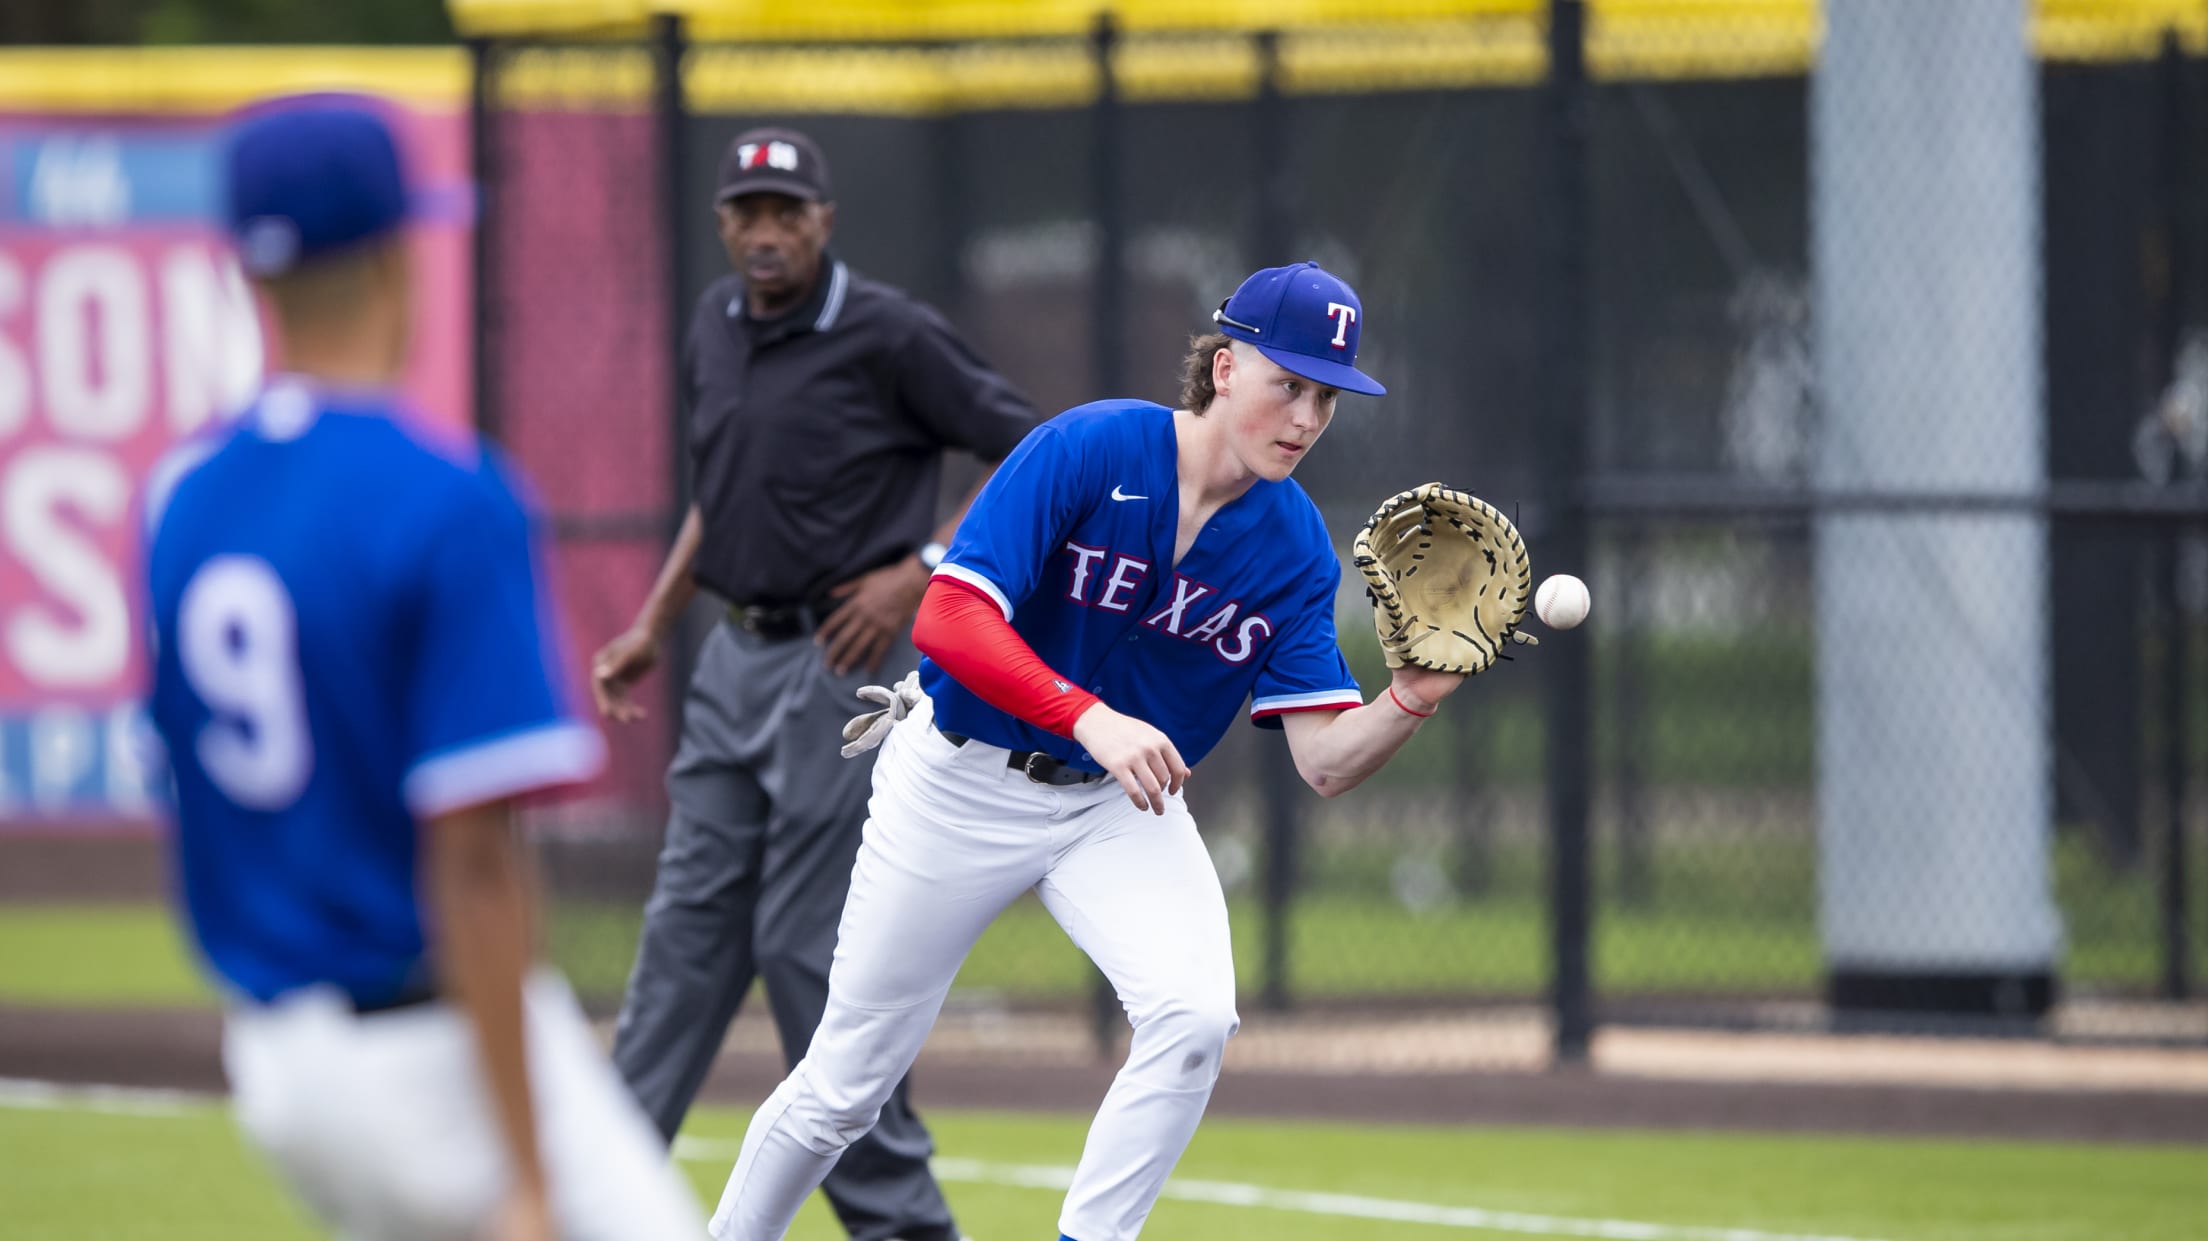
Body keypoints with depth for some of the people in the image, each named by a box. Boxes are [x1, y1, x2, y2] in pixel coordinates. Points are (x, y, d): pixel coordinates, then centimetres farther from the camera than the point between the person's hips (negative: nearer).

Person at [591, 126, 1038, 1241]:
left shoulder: (888, 336, -11)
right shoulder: (715, 330, 10)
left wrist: (921, 572, -14)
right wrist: (651, 627, 18)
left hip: (839, 660, -7)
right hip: (735, 659, 7)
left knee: (806, 943, -7)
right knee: (686, 930, 6)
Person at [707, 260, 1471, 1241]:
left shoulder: (1295, 546, -8)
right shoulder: (1086, 450, -21)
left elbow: (1325, 760, -12)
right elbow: (948, 619, -28)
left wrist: (1413, 698, -32)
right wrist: (1090, 717, -40)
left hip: (1123, 808, 3)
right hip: (962, 785, -3)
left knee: (1195, 1016, -25)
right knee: (844, 1086, 4)